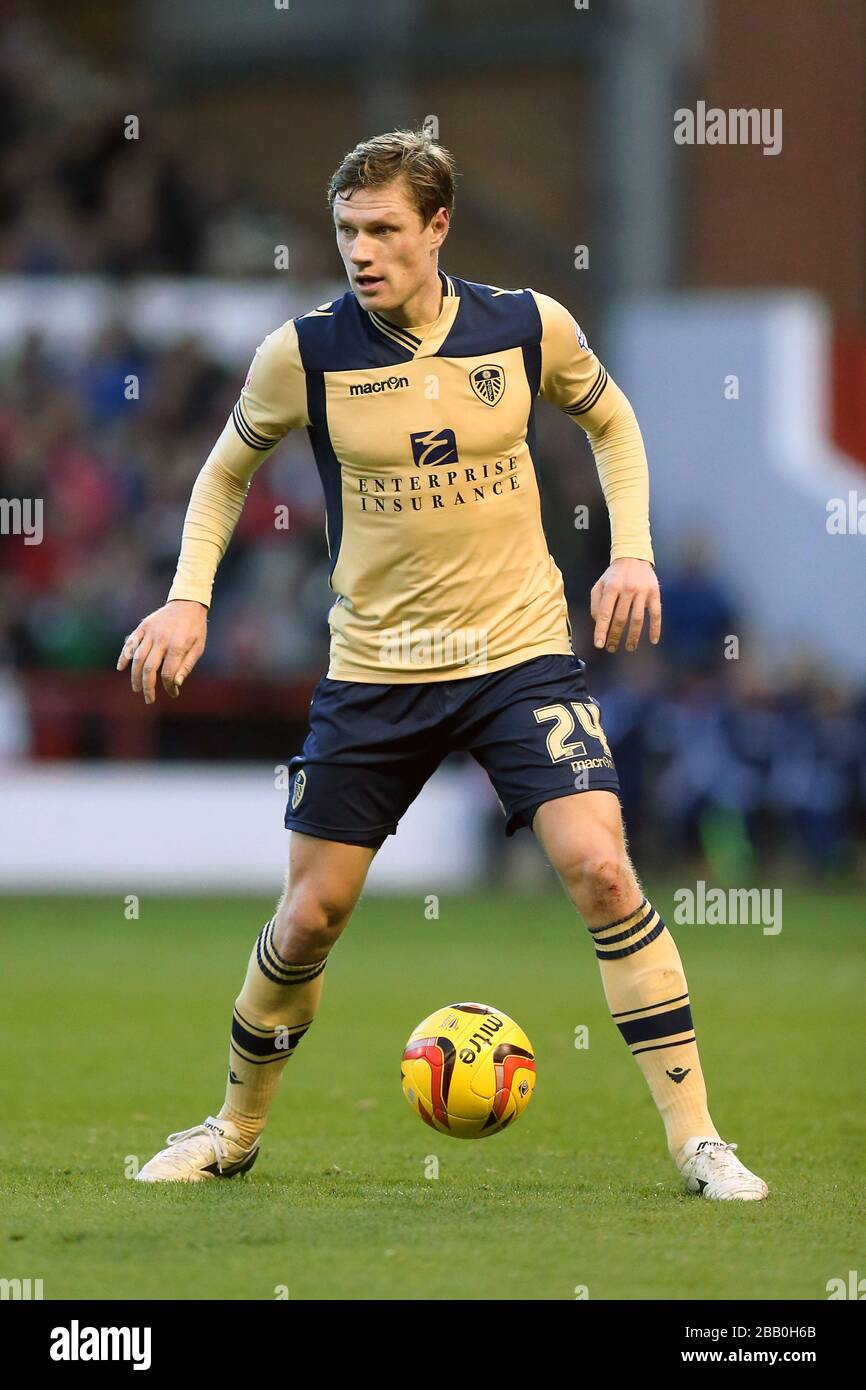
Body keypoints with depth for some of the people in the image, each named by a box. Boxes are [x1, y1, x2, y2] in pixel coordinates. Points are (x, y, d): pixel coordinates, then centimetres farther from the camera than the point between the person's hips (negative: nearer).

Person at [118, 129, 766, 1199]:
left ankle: (695, 1136, -9)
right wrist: (189, 598, -1)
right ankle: (235, 1129, 28)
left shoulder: (530, 328, -7)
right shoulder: (303, 354, -8)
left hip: (521, 653, 0)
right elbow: (227, 469, 10)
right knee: (311, 913, 4)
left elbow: (609, 420, 15)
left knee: (600, 870, -17)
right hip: (374, 669, 1)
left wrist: (632, 551, 3)